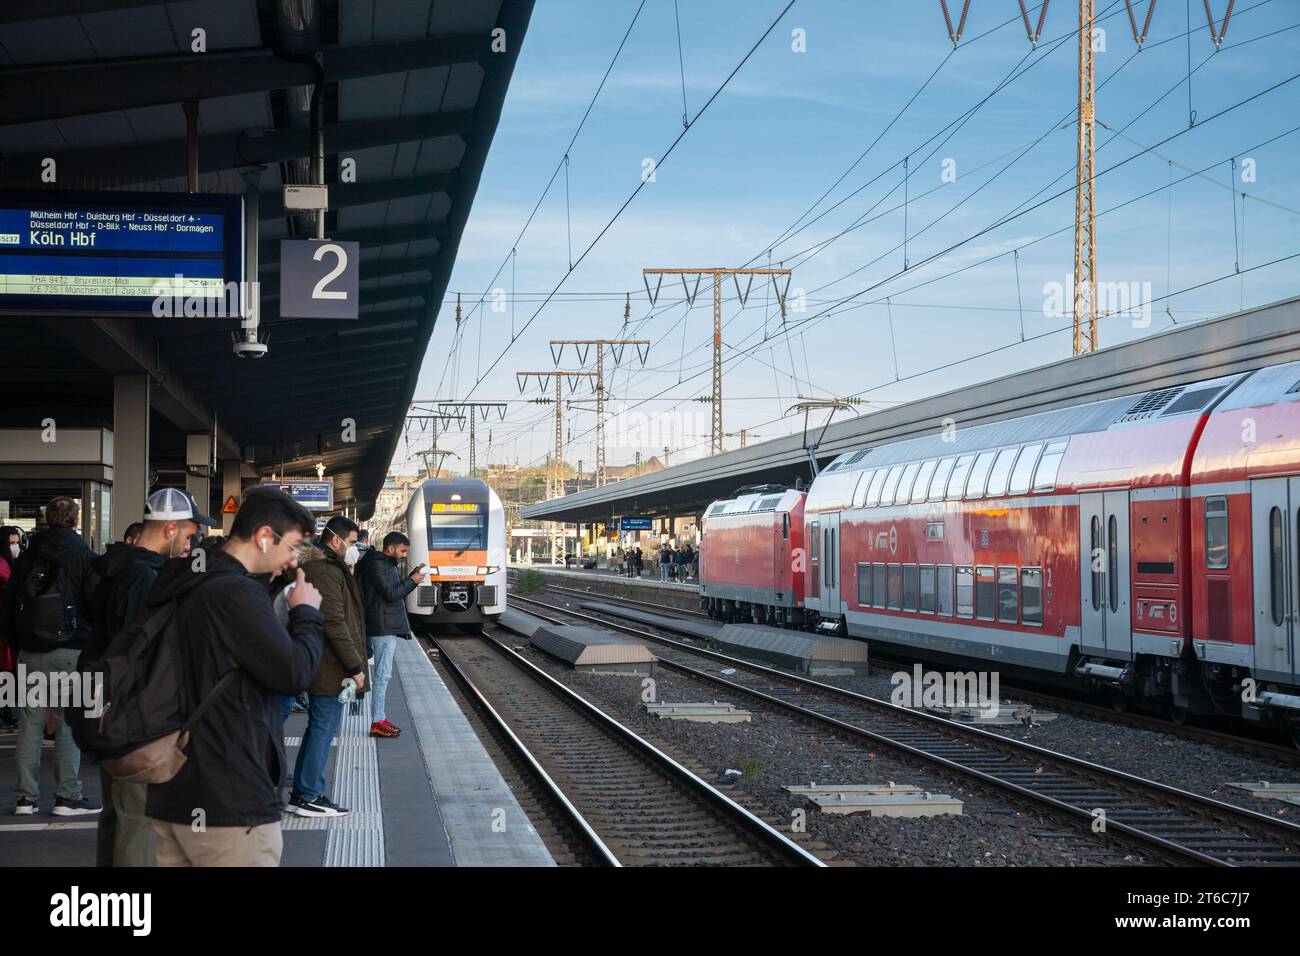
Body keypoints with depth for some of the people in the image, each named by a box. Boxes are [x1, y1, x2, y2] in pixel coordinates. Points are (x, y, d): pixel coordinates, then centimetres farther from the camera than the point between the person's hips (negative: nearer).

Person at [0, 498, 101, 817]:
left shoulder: (26, 557, 9)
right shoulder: (83, 555, -5)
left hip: (30, 652, 4)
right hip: (70, 650, -4)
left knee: (30, 723, 7)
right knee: (69, 724, 0)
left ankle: (26, 797, 9)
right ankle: (68, 796, -1)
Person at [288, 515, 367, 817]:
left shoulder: (321, 568, 17)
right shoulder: (328, 573, -17)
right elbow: (335, 623, -21)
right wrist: (355, 667, -19)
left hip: (320, 667, 11)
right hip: (329, 667, -11)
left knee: (319, 727, 16)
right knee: (324, 727, -4)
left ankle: (301, 794, 22)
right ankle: (310, 797, 2)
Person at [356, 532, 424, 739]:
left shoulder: (387, 564, 18)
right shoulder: (377, 565, -14)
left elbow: (396, 589, 20)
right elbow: (391, 594, -21)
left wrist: (412, 576, 9)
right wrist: (412, 581, -11)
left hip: (388, 627, 11)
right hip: (383, 628, -11)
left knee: (383, 673, 14)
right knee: (382, 673, -9)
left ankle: (380, 717, 20)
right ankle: (377, 722, -8)